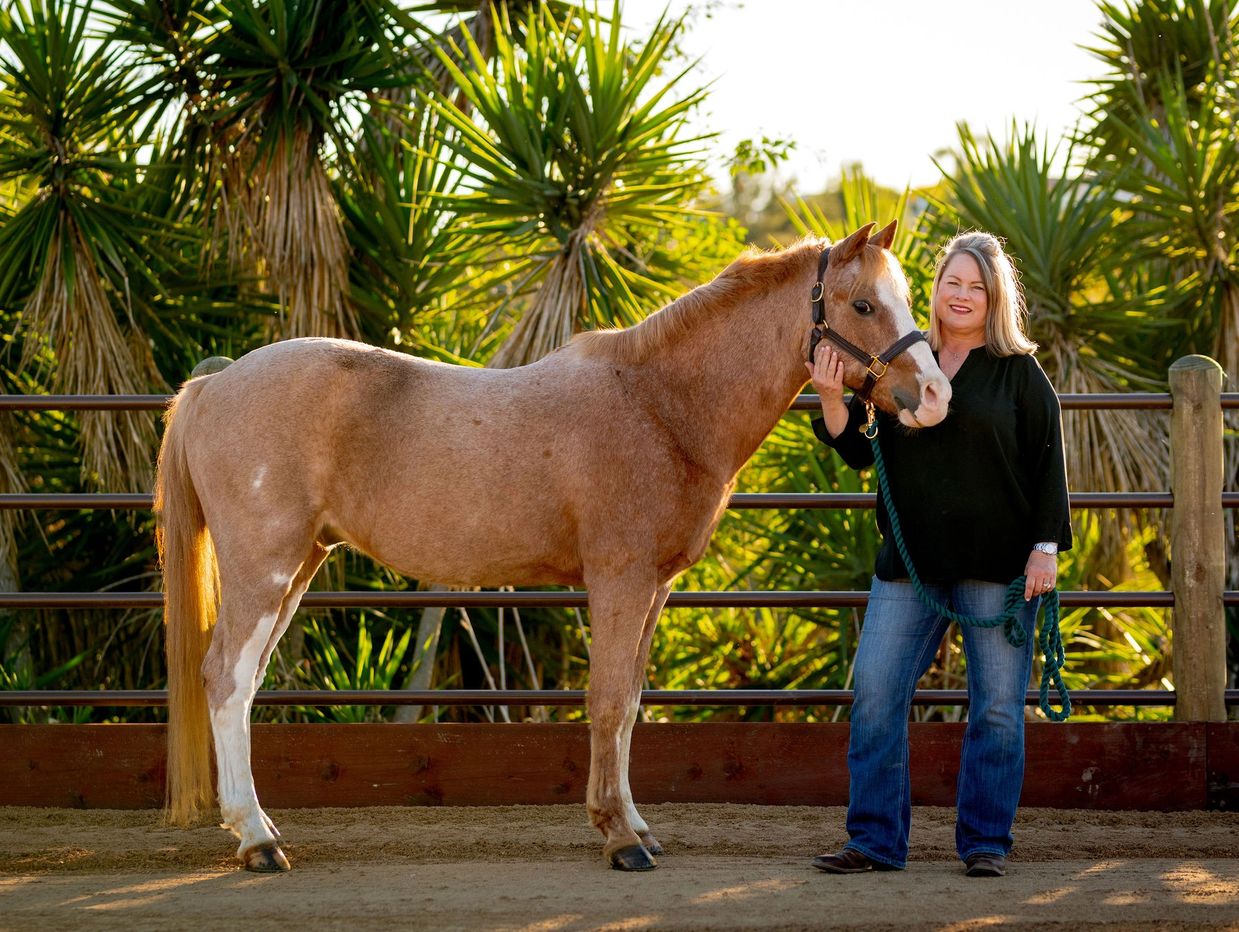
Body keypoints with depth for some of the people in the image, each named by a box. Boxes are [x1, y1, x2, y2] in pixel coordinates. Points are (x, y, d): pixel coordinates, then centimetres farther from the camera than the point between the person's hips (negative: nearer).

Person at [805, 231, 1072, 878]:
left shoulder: (1020, 374, 1)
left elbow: (1048, 462, 0)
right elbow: (858, 452, 10)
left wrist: (1046, 547, -8)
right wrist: (832, 400, -8)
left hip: (998, 563, -3)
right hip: (911, 560, 3)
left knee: (996, 705, 1)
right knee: (874, 693, -3)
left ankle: (986, 842, 10)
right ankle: (875, 840, 4)